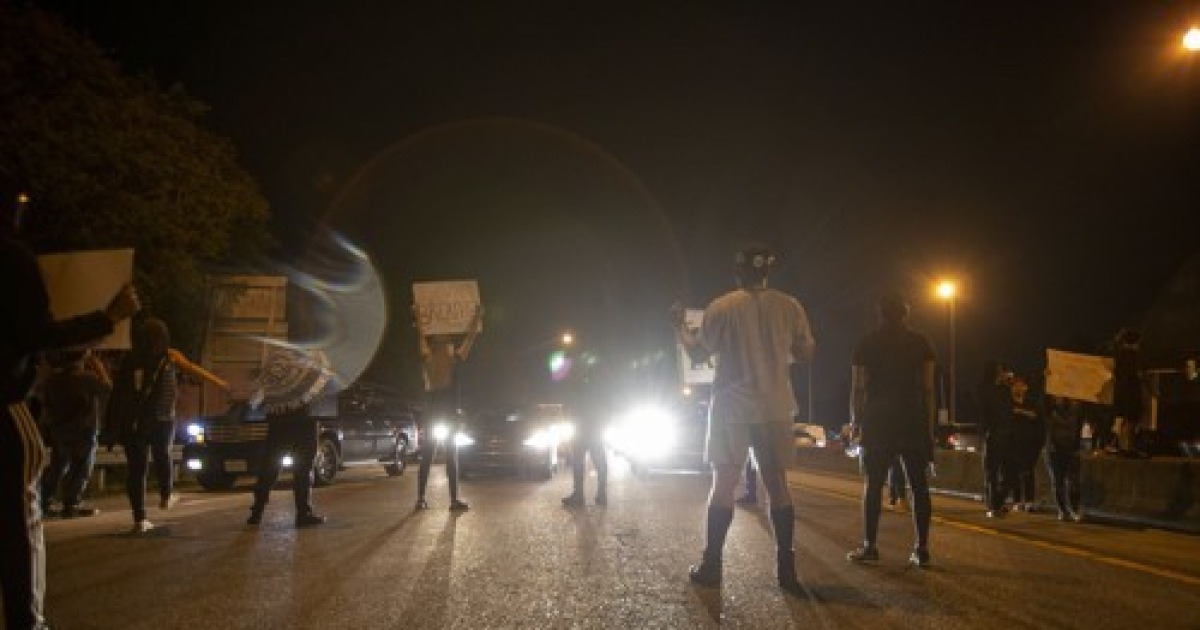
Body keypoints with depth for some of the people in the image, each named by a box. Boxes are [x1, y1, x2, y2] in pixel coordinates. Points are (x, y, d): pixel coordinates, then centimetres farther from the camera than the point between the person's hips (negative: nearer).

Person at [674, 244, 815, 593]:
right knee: (777, 483, 8)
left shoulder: (721, 308, -7)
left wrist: (679, 326, 17)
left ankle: (711, 565, 9)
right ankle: (786, 568, 9)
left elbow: (697, 352, 1)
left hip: (732, 407, -2)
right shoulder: (789, 306, -1)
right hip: (776, 407, 2)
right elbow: (805, 352, 7)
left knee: (724, 483, 6)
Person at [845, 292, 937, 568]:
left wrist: (855, 420, 6)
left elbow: (858, 388, -2)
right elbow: (928, 388, 1)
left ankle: (869, 546, 2)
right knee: (918, 484, 4)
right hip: (914, 421, 1)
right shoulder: (920, 342, 6)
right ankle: (921, 548, 2)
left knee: (873, 483, 2)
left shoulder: (867, 343, 3)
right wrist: (929, 426, 4)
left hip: (878, 421, -1)